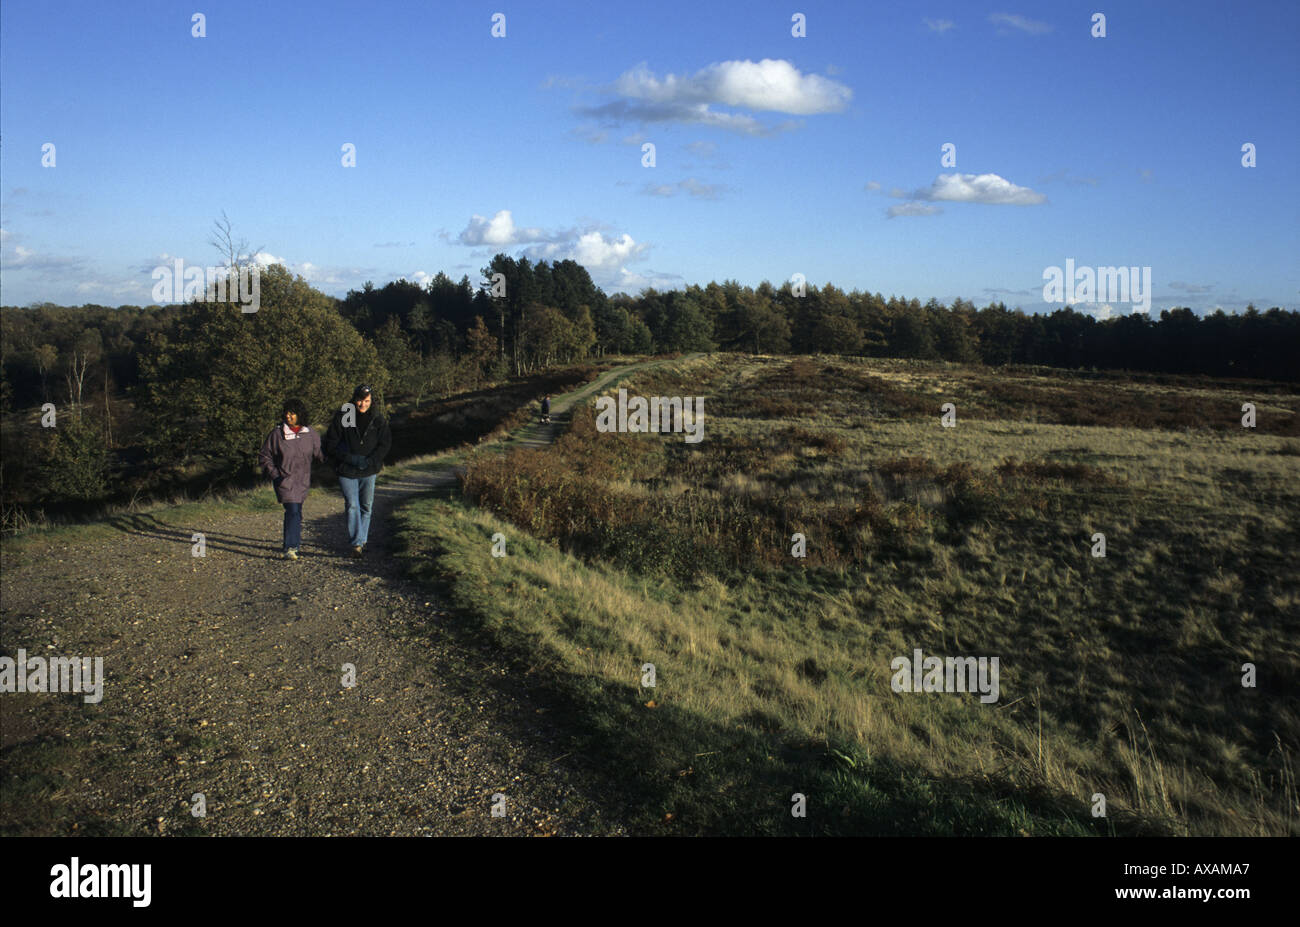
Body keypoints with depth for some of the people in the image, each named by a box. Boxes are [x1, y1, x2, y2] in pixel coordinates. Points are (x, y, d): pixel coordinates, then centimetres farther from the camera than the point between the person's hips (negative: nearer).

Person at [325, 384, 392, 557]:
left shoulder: (378, 420, 1)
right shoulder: (342, 417, -4)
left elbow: (386, 443, 0)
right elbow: (331, 444, -4)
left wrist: (369, 461, -14)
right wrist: (350, 459, -16)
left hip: (369, 472, 2)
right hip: (347, 471, -2)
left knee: (366, 506, 9)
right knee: (352, 506, -9)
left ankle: (363, 540, 24)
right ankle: (356, 544, -8)